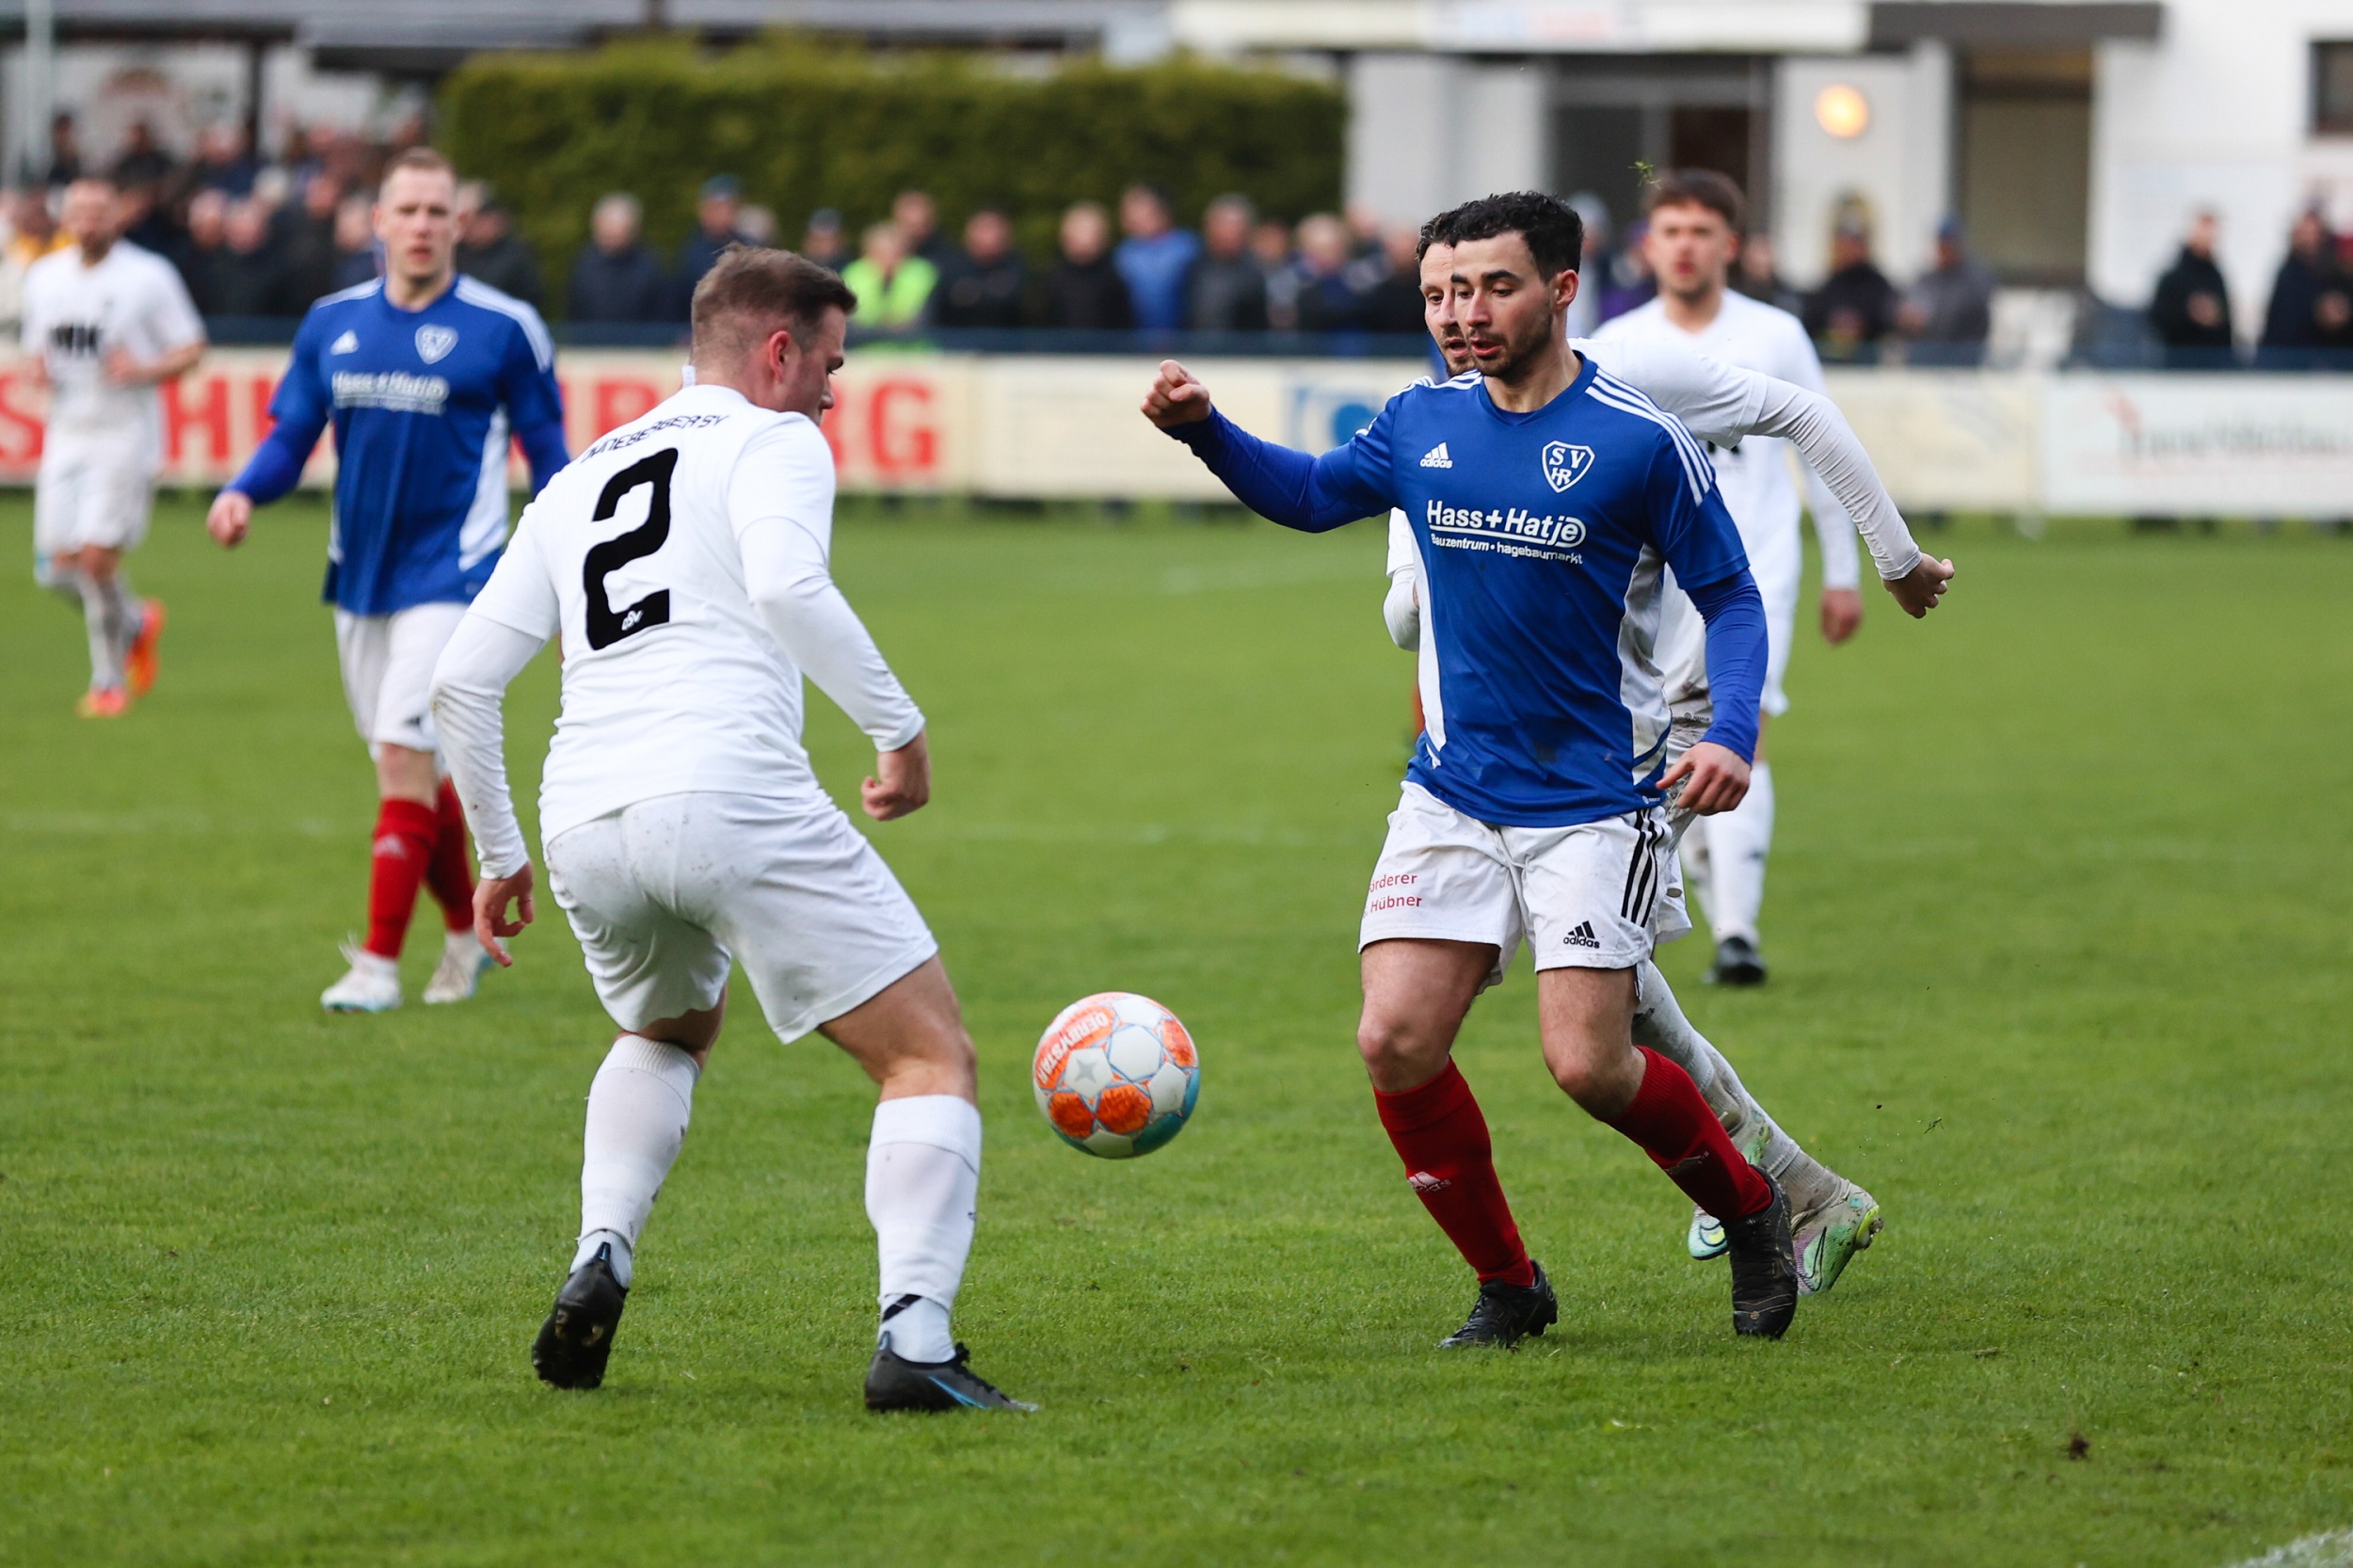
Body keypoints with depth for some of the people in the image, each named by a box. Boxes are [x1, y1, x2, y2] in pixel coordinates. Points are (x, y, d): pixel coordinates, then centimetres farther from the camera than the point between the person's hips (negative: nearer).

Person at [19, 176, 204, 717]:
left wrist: (144, 370, -19)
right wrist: (37, 369, -2)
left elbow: (191, 350, -2)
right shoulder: (44, 277, 10)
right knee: (58, 568, 0)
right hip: (66, 437, 5)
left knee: (97, 557, -12)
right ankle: (136, 623, 30)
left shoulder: (149, 276, -5)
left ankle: (109, 680, 7)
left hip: (125, 437, -5)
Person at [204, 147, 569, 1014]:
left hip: (451, 575, -5)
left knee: (405, 756, -15)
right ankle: (468, 929, 30)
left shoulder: (504, 328, -6)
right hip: (359, 575, 5)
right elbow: (290, 437, 9)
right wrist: (242, 494, -13)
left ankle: (379, 962, -12)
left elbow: (548, 457, 0)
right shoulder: (332, 323, 5)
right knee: (411, 771, 11)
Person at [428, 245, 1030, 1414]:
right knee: (931, 1057, 2)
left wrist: (501, 854, 31)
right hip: (732, 796, -6)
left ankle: (599, 1264, 13)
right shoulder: (771, 443, 8)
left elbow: (462, 679, 23)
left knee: (666, 1037, 36)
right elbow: (788, 585, -14)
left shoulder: (579, 481, 27)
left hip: (586, 829, 6)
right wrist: (900, 726, -8)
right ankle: (914, 1338, -17)